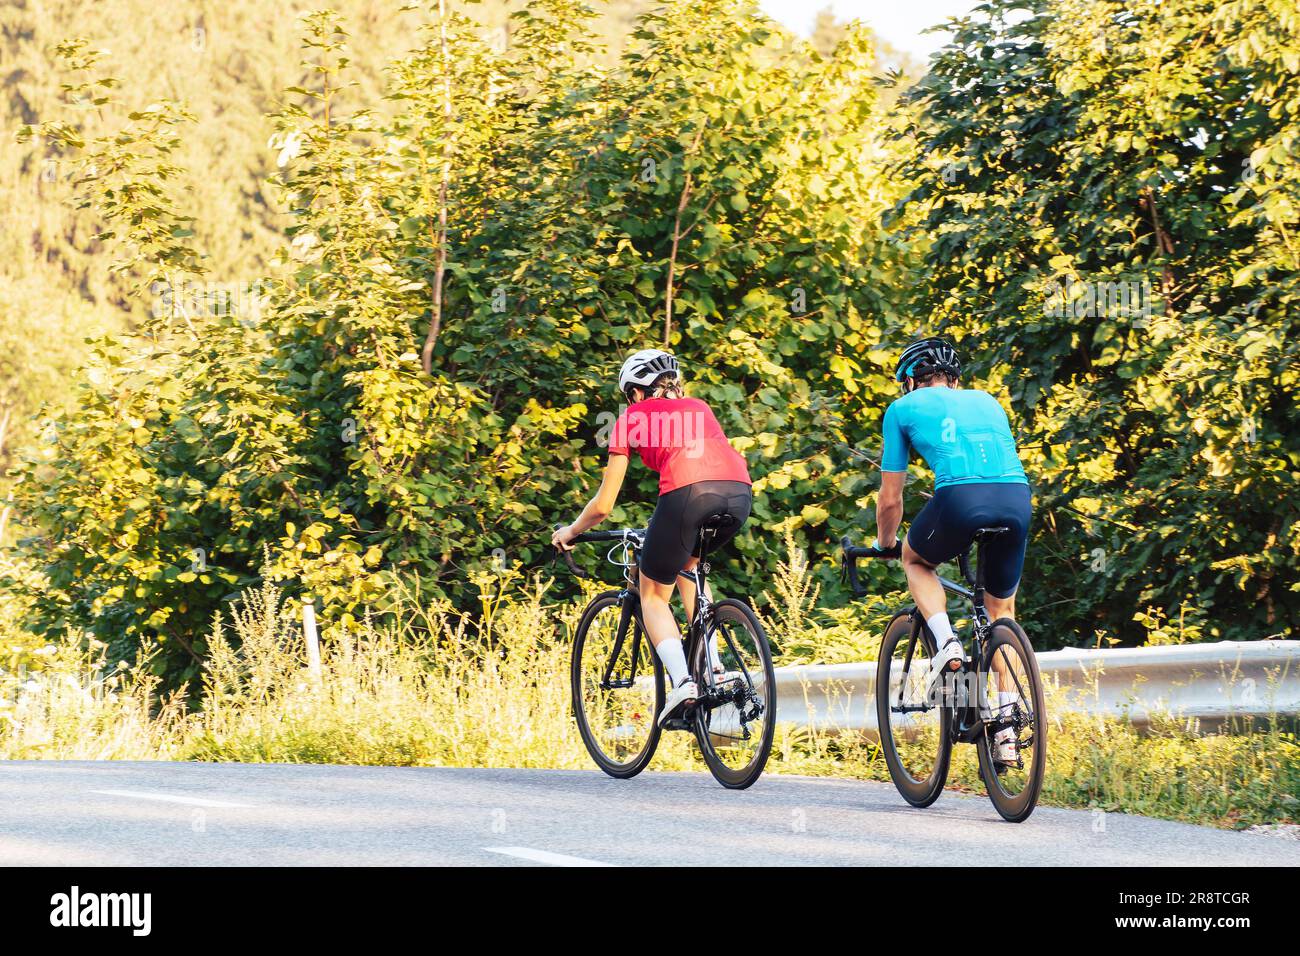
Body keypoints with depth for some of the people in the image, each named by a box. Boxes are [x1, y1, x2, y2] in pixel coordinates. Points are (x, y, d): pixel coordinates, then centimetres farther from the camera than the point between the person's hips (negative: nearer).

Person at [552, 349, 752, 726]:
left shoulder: (631, 418, 22)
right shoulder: (697, 407, 33)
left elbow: (603, 505, 22)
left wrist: (570, 531, 40)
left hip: (688, 494, -5)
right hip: (740, 493, 5)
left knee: (653, 594, 16)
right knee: (688, 564, 34)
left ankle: (682, 681, -7)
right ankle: (712, 666, 21)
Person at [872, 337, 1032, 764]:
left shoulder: (904, 408, 22)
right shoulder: (986, 401, 33)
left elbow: (890, 499, 25)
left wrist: (885, 543, 44)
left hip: (962, 498, -4)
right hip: (1018, 498, 4)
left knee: (916, 560, 30)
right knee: (1001, 610, 23)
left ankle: (946, 642, 6)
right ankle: (1007, 727, 15)